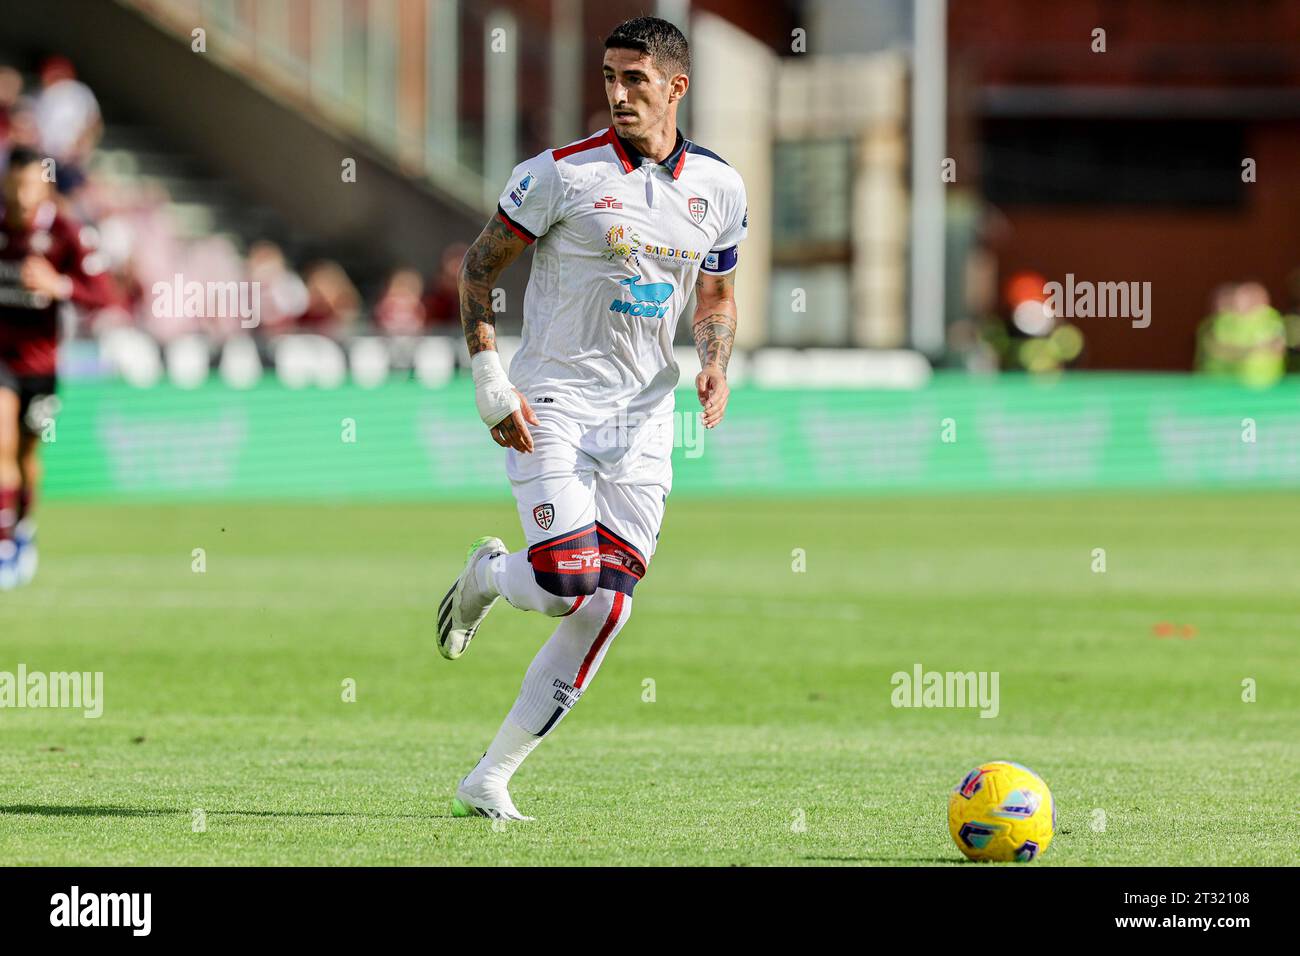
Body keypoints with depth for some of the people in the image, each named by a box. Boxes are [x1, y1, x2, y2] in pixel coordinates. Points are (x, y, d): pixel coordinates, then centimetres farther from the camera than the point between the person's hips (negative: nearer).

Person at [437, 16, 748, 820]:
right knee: (566, 587, -20)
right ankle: (488, 574, 19)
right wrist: (489, 377, -11)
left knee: (605, 611, -4)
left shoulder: (718, 188, 5)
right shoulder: (564, 173, -8)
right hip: (552, 404, -4)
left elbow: (717, 297, 19)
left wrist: (716, 365, -2)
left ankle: (490, 781, 6)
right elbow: (480, 265, -1)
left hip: (642, 420, 4)